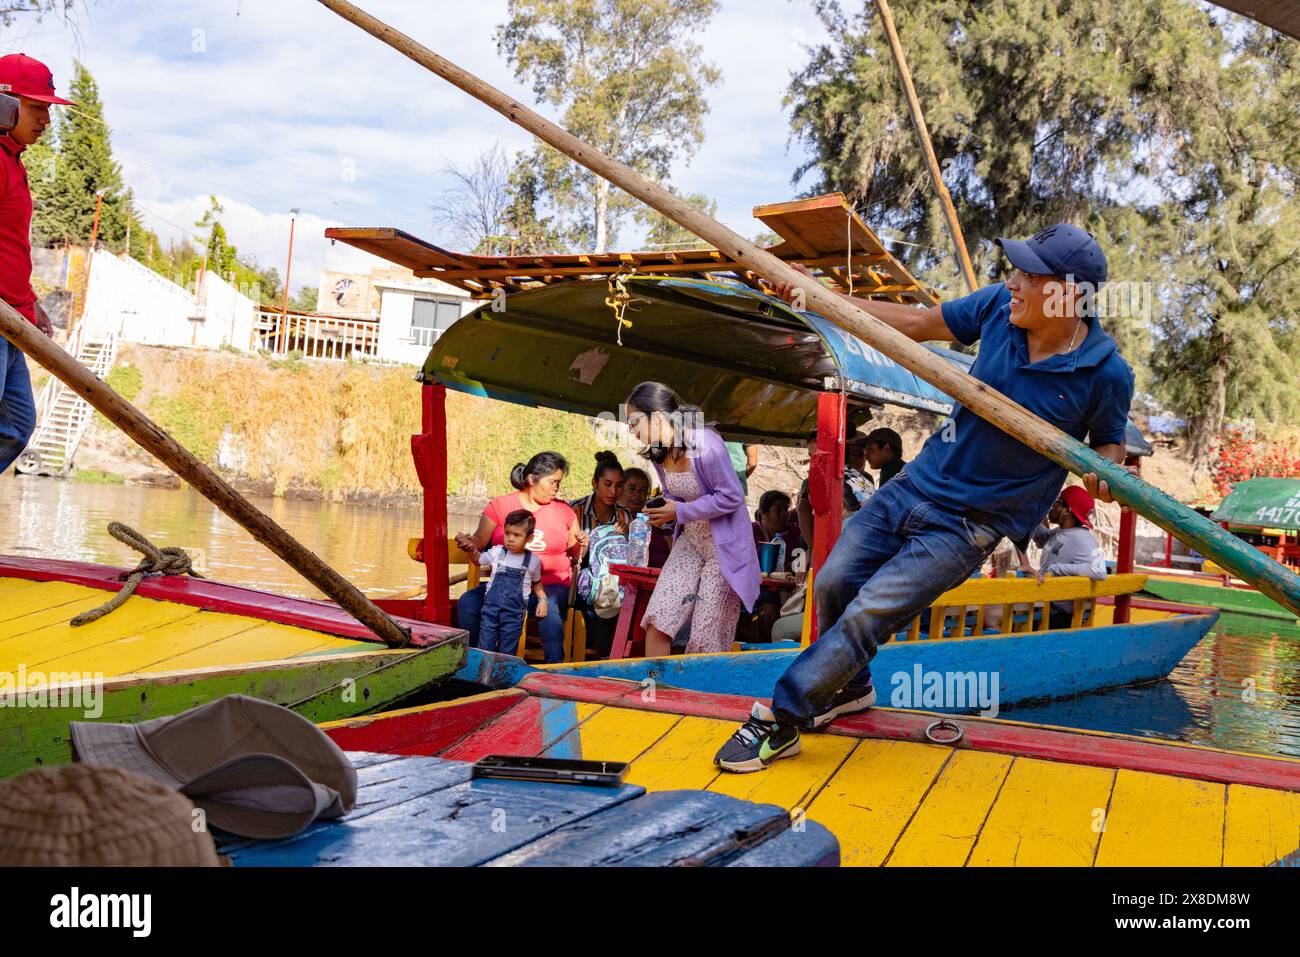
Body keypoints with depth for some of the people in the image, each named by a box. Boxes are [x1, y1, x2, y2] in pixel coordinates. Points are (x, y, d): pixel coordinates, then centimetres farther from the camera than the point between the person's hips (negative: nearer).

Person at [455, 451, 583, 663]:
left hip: (550, 586, -1)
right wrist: (468, 544, -21)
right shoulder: (500, 505, 8)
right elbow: (479, 540, 2)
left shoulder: (563, 511, 12)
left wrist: (580, 545, -6)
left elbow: (574, 556, 17)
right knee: (467, 603, -22)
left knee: (548, 611, -34)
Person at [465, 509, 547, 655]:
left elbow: (536, 582, 18)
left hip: (514, 614, -1)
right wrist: (471, 549, 5)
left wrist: (542, 599, 4)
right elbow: (478, 560, 22)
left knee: (506, 653, 2)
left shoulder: (533, 560, 2)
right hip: (491, 609, 1)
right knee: (484, 650, 1)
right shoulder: (497, 552, 4)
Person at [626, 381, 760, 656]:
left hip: (724, 547, -7)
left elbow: (731, 497, -21)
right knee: (657, 620, -4)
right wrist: (662, 512, -5)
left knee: (708, 639, -3)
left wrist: (680, 512, -20)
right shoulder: (658, 452, 3)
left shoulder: (706, 445, -23)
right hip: (689, 542, 7)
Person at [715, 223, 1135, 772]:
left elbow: (1109, 440, 4)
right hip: (918, 481, 5)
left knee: (866, 617, -13)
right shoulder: (999, 306, -7)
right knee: (833, 584, 8)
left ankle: (779, 721, 4)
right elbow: (915, 324, 5)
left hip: (967, 523, -5)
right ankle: (850, 687, 37)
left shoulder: (1107, 373, -16)